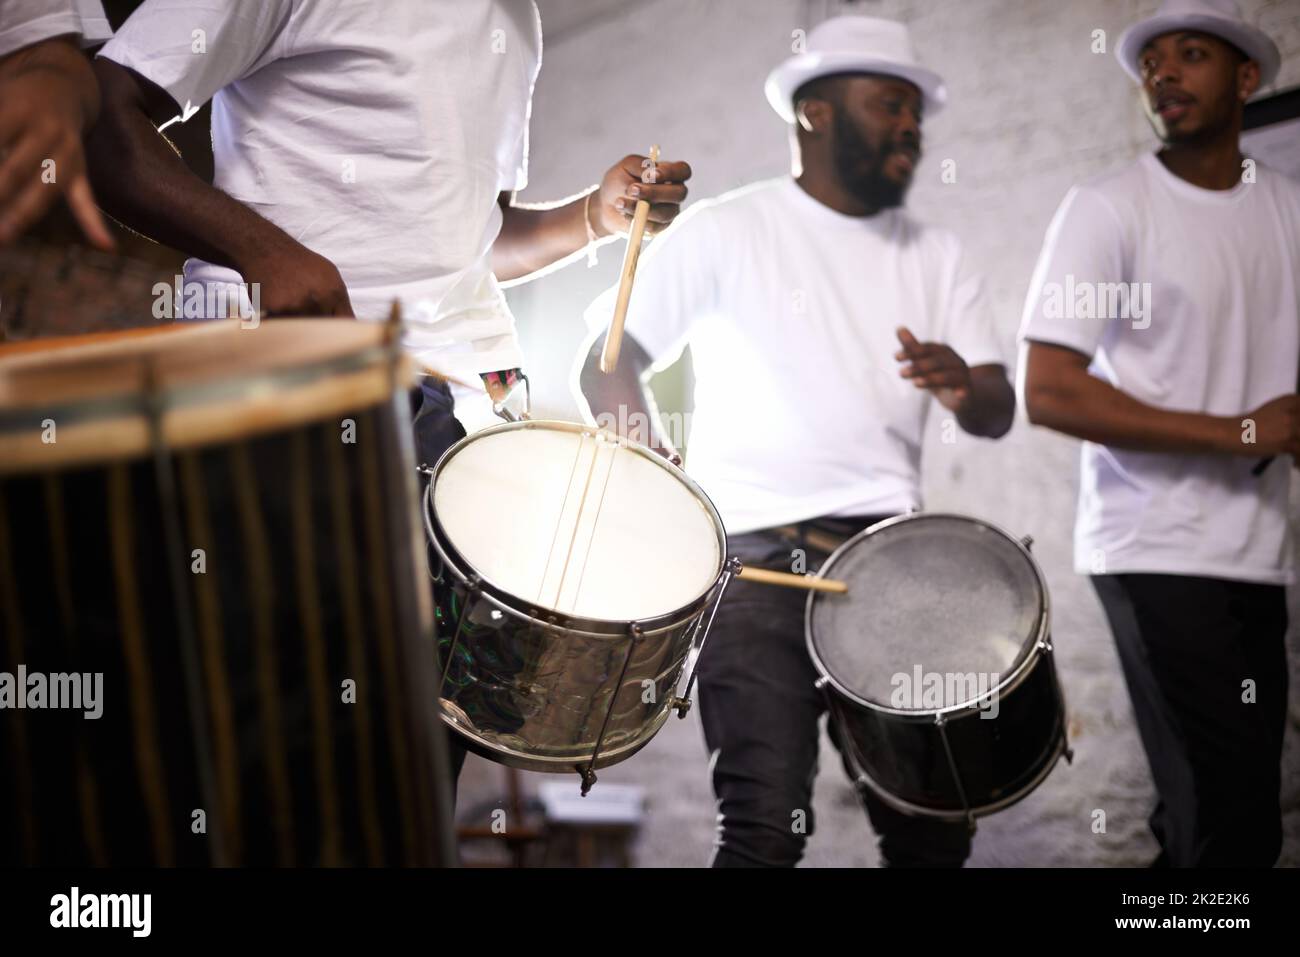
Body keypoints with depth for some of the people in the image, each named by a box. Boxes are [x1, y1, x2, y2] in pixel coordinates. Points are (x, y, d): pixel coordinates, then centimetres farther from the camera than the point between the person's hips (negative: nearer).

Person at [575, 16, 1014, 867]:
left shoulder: (937, 256, 16)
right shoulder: (724, 234, 5)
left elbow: (998, 413, 10)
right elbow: (608, 365, 4)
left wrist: (963, 388, -13)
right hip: (758, 556, -4)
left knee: (935, 823, 3)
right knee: (771, 823, -12)